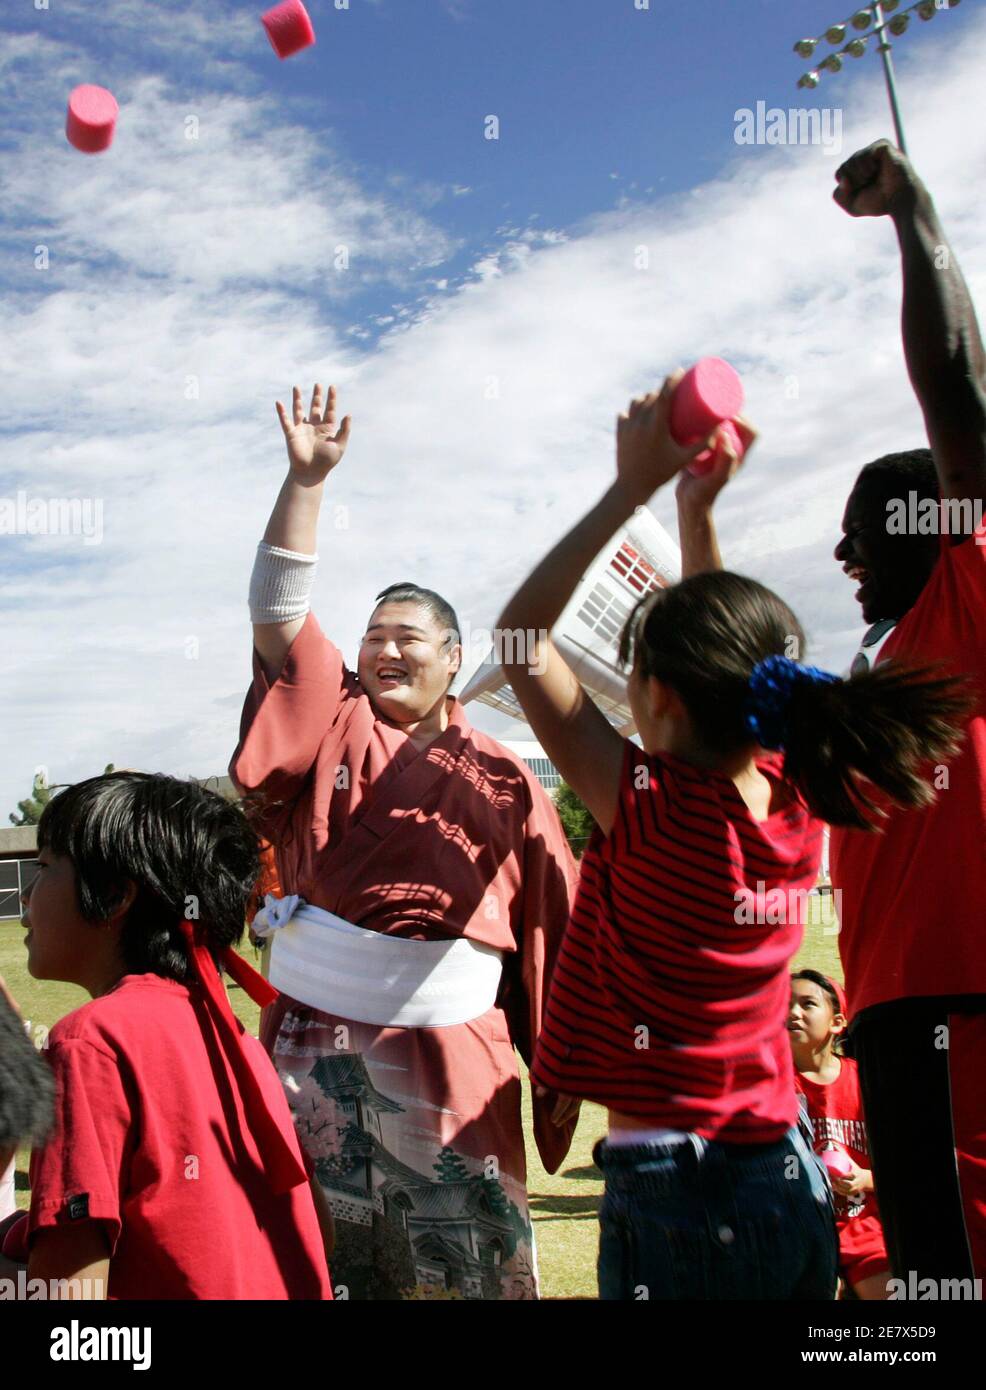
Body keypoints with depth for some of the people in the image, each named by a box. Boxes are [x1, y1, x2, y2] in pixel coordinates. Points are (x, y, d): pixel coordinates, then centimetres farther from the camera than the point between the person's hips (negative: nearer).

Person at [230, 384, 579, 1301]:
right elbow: (278, 613, -1)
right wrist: (306, 479, -7)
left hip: (448, 1060, -1)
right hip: (314, 1047, 1)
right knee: (323, 1263, 8)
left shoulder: (503, 781, 4)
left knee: (475, 1269, 3)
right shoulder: (334, 725, 8)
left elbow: (550, 934, 4)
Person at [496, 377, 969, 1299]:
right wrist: (696, 507, 15)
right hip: (792, 1181, 7)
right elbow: (722, 650, 15)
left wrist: (633, 487, -11)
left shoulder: (652, 813, -18)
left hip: (672, 1190, -6)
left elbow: (522, 634, -12)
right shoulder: (796, 805, -2)